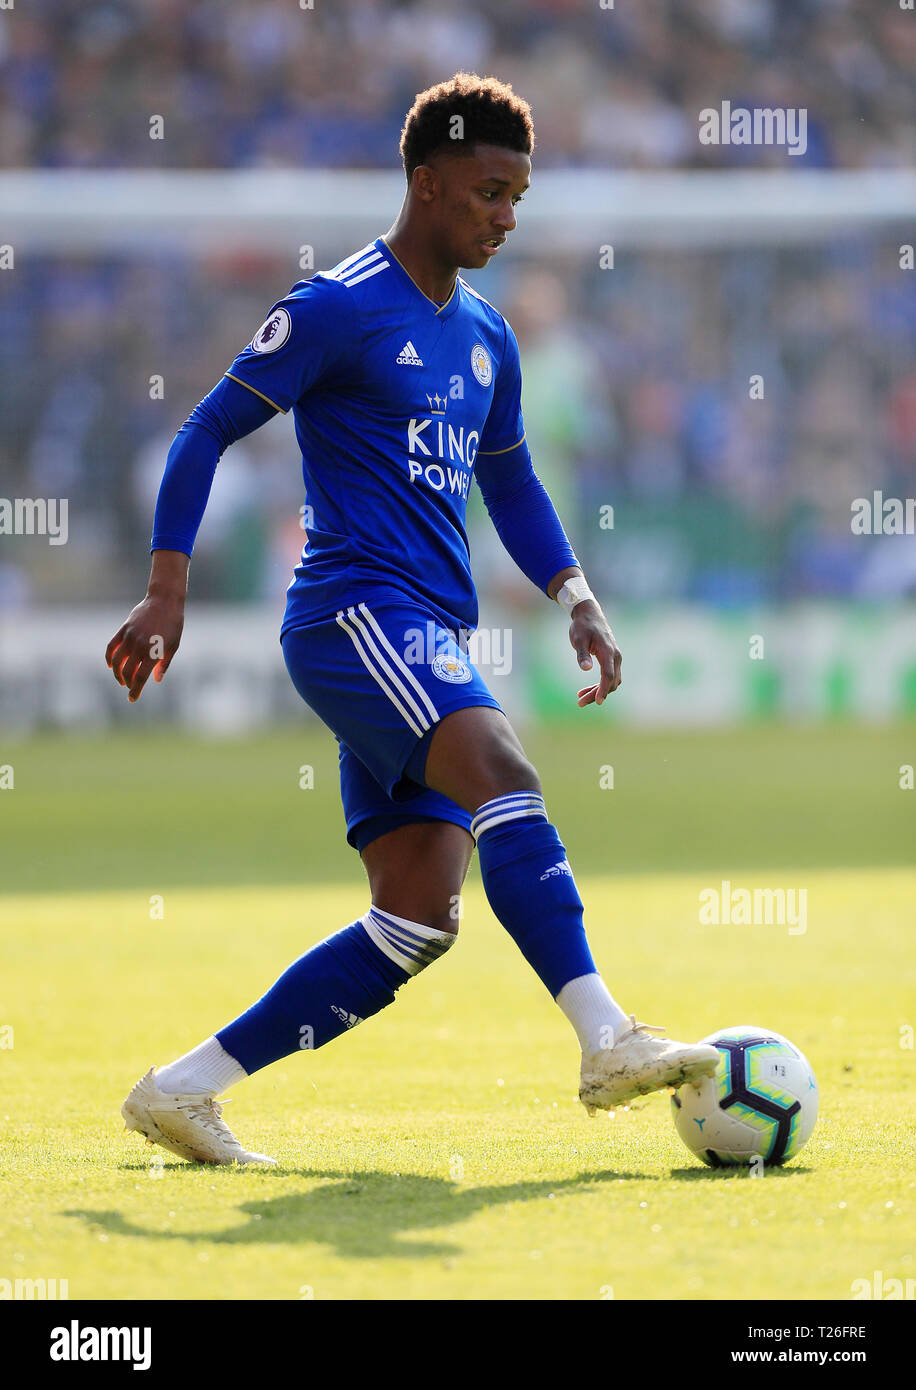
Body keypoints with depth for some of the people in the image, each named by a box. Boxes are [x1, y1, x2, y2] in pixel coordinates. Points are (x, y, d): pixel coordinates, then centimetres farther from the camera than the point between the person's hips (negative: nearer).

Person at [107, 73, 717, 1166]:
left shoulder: (486, 338, 20)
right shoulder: (337, 308, -4)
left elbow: (509, 481, 31)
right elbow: (208, 431, -2)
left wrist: (575, 599, 17)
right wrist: (168, 592, -10)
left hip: (429, 644, 8)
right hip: (354, 612, -8)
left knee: (417, 921, -1)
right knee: (503, 775, -30)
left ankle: (184, 1089, 4)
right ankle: (606, 1043, -41)